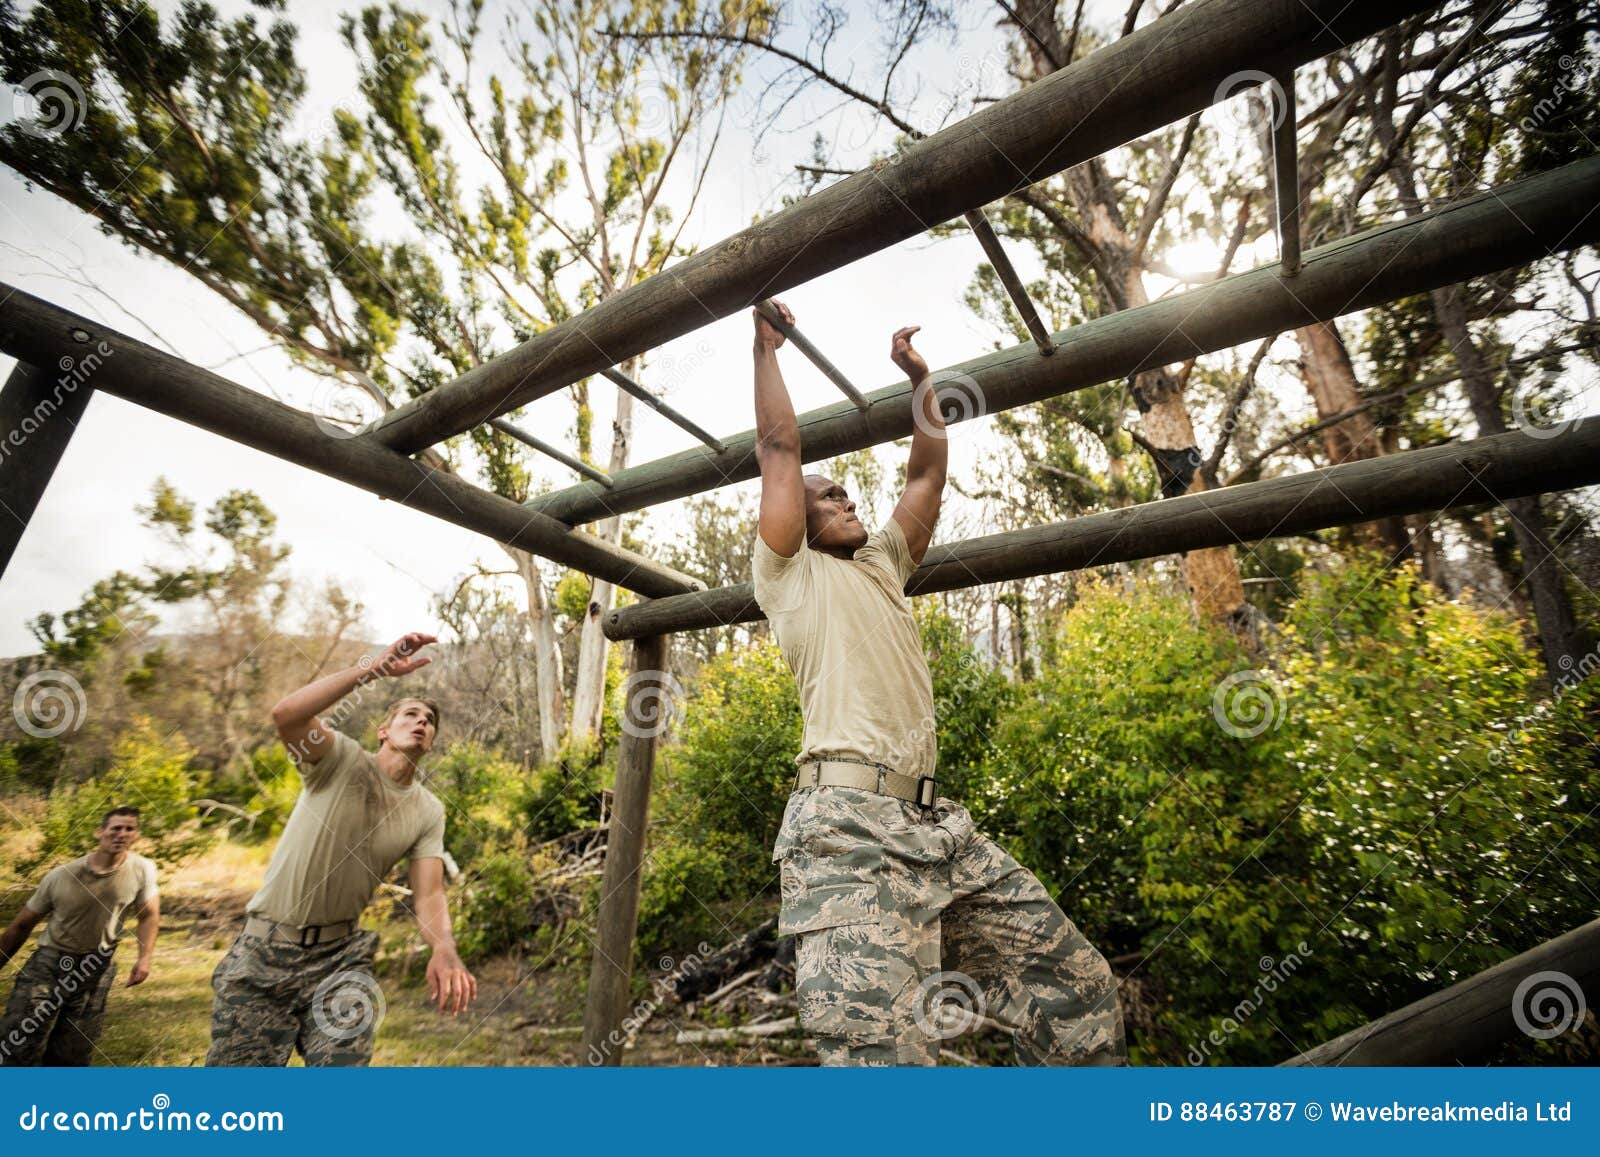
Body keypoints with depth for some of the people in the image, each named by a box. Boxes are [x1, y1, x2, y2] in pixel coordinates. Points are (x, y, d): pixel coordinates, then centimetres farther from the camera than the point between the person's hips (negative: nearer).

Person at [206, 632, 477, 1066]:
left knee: (344, 1055, -13)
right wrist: (375, 667, -36)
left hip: (339, 953, 2)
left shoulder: (428, 811, -2)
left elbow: (429, 895, -9)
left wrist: (444, 947, -30)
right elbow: (285, 715, -31)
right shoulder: (343, 759, -11)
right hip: (265, 947, -2)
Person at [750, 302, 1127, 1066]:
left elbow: (928, 472, 30)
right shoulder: (792, 575, 9)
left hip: (937, 827, 8)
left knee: (1078, 990, 7)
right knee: (882, 1046, -14)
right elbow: (779, 448, 7)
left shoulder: (881, 566, 26)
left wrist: (919, 379, 39)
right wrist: (766, 347, 20)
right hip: (850, 827, -7)